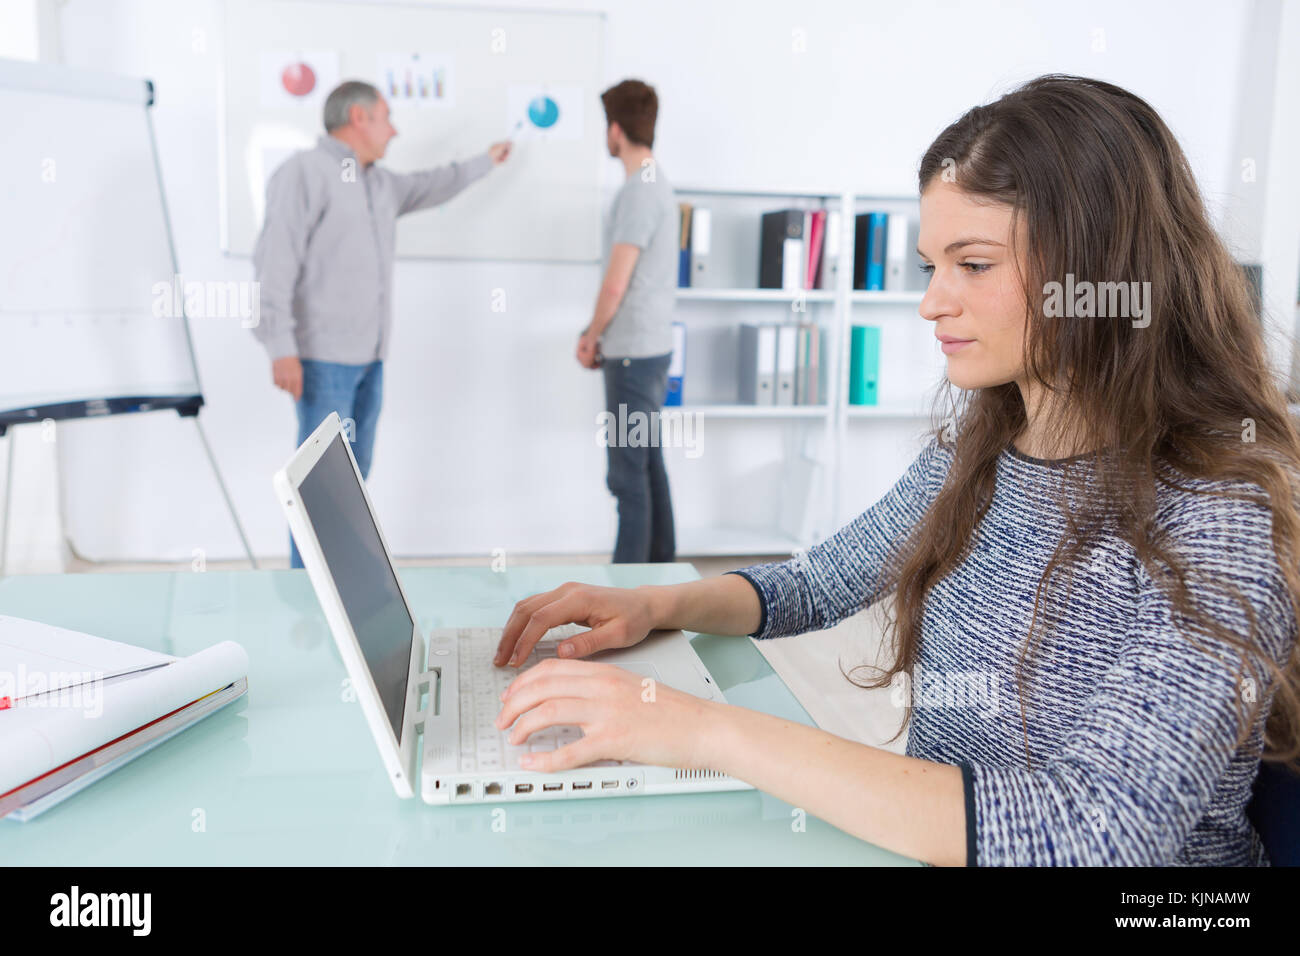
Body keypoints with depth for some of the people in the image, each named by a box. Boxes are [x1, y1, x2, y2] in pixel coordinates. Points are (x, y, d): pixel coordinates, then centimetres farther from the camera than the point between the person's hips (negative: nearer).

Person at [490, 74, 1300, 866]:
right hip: (925, 842, 5)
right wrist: (658, 607, -5)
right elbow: (824, 580, 13)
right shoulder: (973, 450, 0)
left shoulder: (1221, 520, -20)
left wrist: (713, 731, -32)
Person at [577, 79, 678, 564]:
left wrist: (591, 337, -3)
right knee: (648, 462, 15)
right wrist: (603, 338, 14)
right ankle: (660, 561, 25)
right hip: (653, 346, 9)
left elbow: (615, 285, -19)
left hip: (633, 354, -9)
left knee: (629, 473, -4)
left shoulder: (637, 191, -17)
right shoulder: (659, 183, 13)